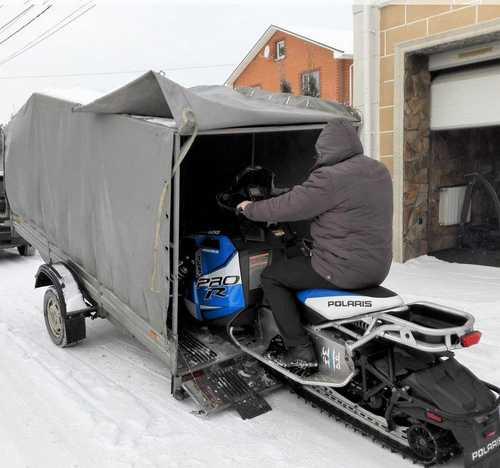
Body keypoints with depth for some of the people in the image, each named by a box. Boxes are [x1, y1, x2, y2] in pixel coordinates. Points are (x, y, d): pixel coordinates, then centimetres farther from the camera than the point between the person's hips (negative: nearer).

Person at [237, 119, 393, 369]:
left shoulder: (330, 178, -20)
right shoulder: (379, 170, 9)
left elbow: (287, 206, -17)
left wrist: (250, 209, 1)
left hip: (345, 269, -9)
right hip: (377, 268, 9)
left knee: (271, 276, 5)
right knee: (300, 261, 31)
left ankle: (300, 349, 4)